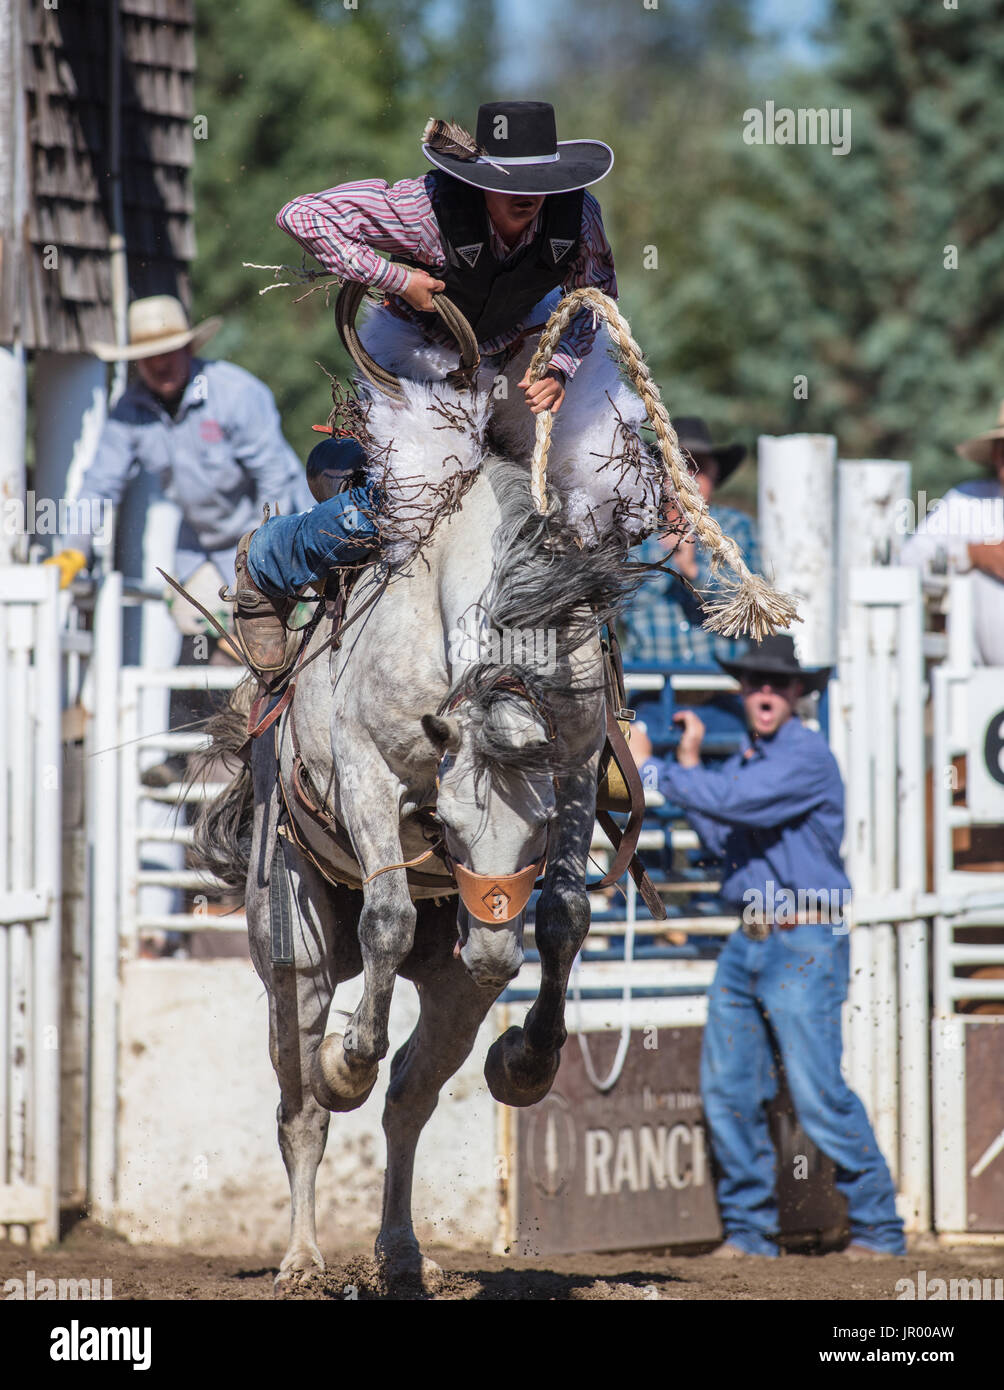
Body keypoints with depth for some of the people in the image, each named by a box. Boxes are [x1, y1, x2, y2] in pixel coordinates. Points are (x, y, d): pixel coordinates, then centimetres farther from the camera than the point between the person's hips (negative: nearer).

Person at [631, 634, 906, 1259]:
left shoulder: (807, 756, -11)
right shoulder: (746, 761, 16)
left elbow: (735, 802, -22)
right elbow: (722, 838, 14)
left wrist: (653, 768, -13)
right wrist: (691, 764, 10)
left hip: (805, 947, -8)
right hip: (749, 943, 9)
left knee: (819, 1095, -12)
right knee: (729, 1090, 5)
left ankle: (879, 1230, -4)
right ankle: (750, 1231, 13)